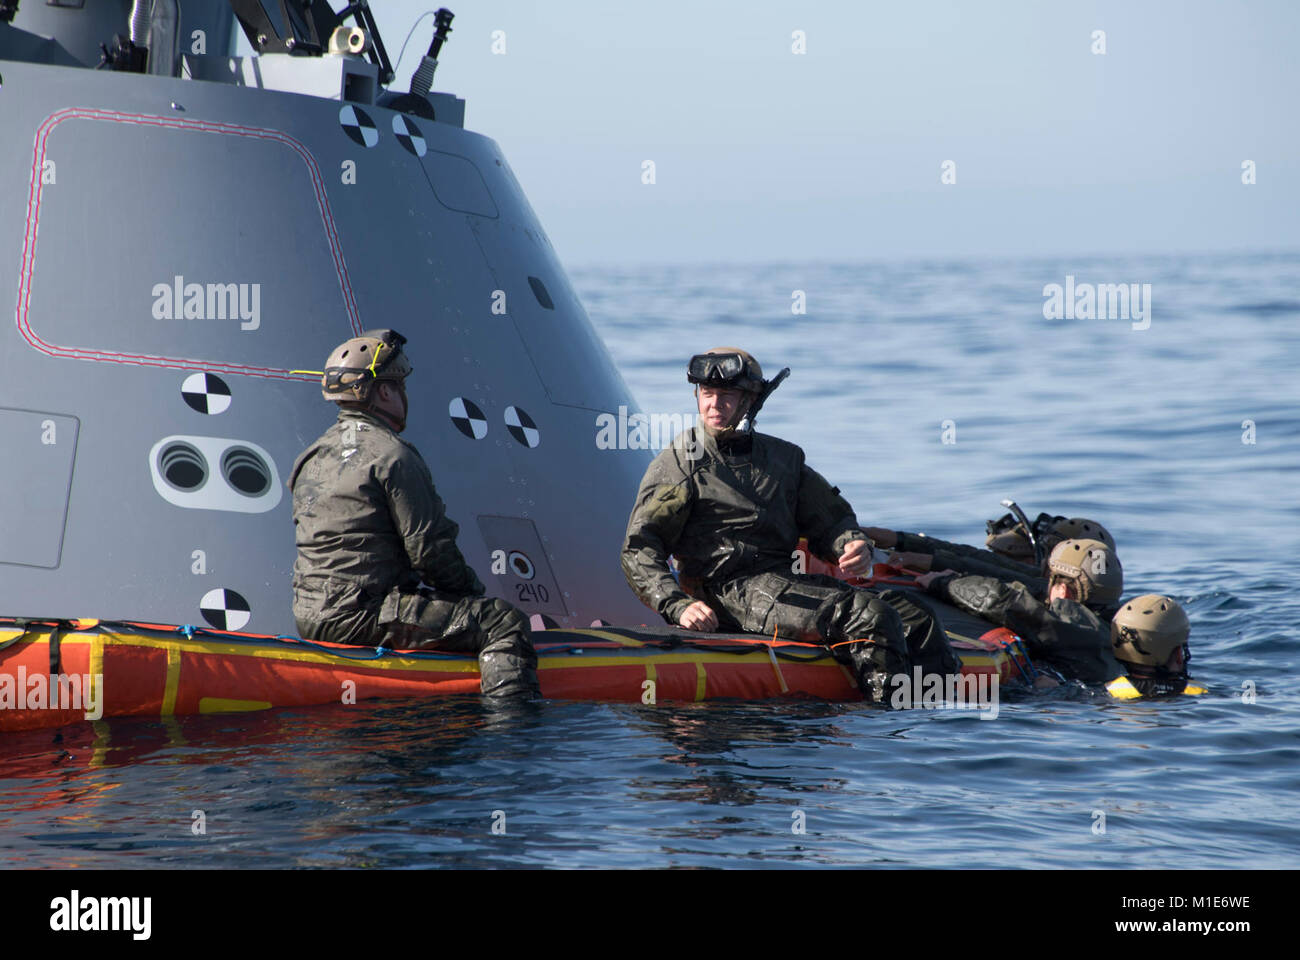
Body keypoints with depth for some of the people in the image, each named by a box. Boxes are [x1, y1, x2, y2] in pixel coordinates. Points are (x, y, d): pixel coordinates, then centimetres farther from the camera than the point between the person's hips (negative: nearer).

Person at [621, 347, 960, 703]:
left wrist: (853, 544, 1)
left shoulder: (784, 458, 19)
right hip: (729, 590, -7)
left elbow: (831, 518, 26)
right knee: (869, 617, -26)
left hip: (788, 581, 7)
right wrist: (677, 606, -19)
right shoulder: (678, 464, 3)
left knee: (912, 614, -9)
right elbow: (639, 552, -3)